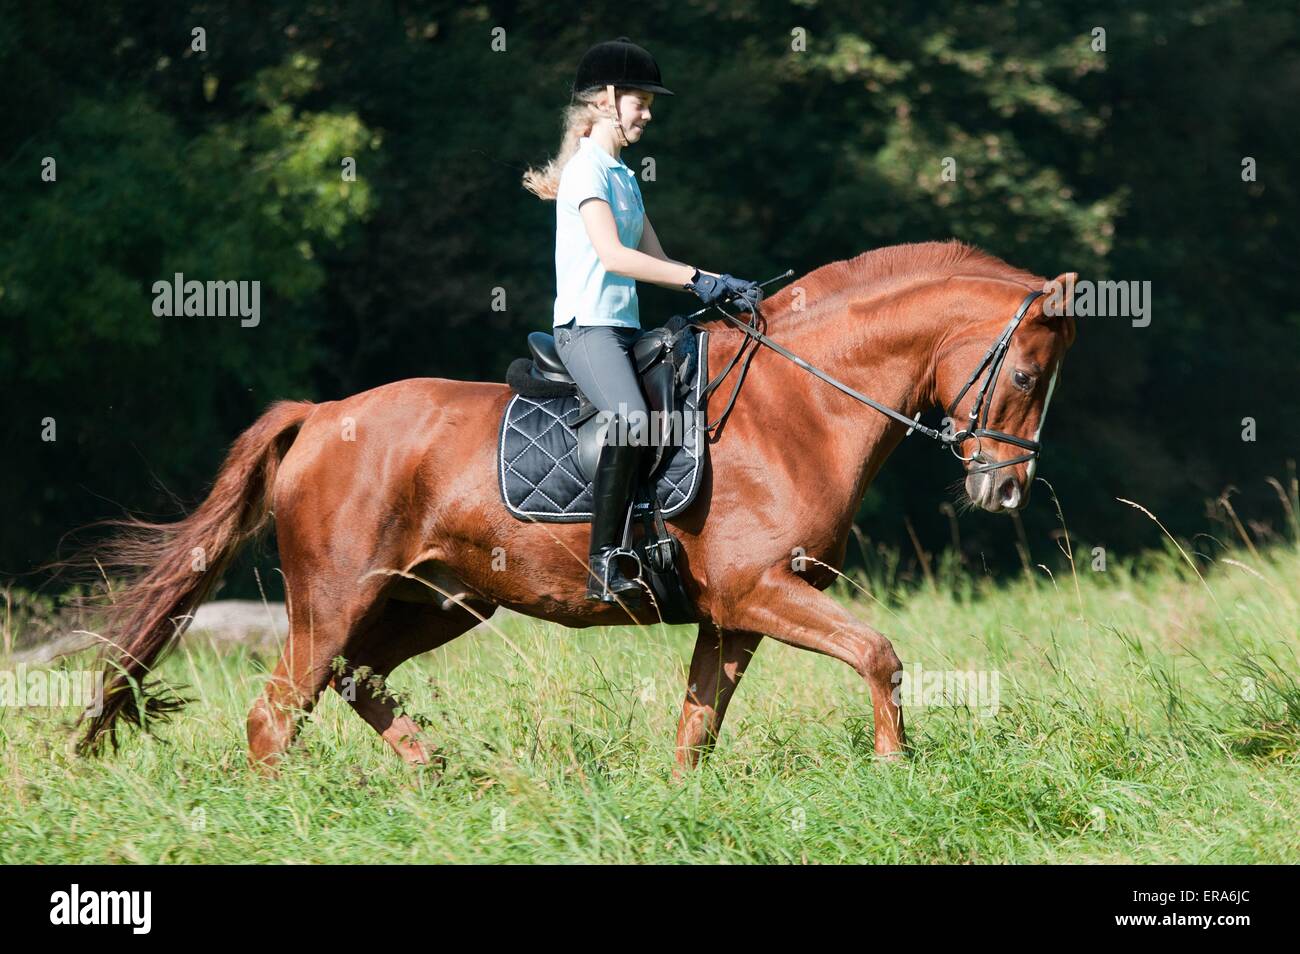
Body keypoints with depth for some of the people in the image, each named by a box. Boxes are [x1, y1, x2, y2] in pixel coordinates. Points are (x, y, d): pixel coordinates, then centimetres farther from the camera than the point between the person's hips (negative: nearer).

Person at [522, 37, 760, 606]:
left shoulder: (623, 176, 21)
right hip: (586, 325, -10)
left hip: (623, 327, 10)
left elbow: (655, 262, 20)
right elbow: (612, 254, -19)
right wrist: (697, 279, -19)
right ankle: (603, 565, -28)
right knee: (630, 422, -30)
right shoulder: (587, 169, -7)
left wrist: (719, 285, 6)